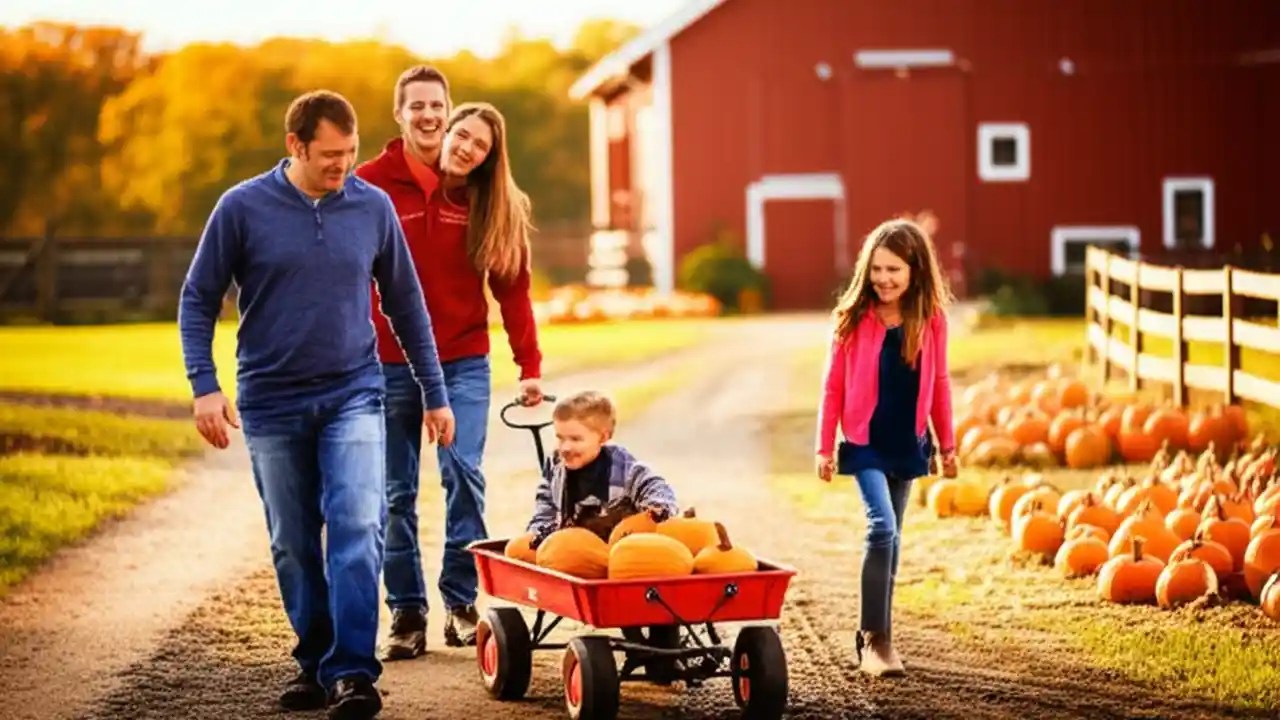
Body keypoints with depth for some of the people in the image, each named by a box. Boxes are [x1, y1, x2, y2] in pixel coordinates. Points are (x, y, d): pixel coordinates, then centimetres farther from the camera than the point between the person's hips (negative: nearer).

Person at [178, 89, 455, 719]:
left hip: (353, 395, 0)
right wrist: (204, 386, -10)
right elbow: (198, 300, 2)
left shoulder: (373, 207, 0)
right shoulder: (243, 208, -5)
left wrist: (435, 394, 12)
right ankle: (315, 663, 24)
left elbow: (405, 303, 10)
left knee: (357, 530, -15)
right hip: (271, 403, 0)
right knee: (294, 547, 9)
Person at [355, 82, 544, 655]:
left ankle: (461, 603, -1)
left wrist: (529, 365, -1)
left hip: (463, 361, 1)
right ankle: (406, 613, 12)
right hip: (389, 362, -1)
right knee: (397, 492, 4)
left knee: (463, 472, -12)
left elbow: (512, 287, 4)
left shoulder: (495, 206, 3)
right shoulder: (373, 184, -4)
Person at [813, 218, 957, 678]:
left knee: (890, 536, 11)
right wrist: (824, 447, -5)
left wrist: (947, 444, 10)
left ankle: (875, 631, 21)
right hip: (865, 442, -3)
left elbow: (939, 384, 7)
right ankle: (876, 636, -12)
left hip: (908, 444, 4)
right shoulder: (854, 319, -9)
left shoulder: (931, 320, -3)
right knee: (882, 528, -16)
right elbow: (834, 385, -5)